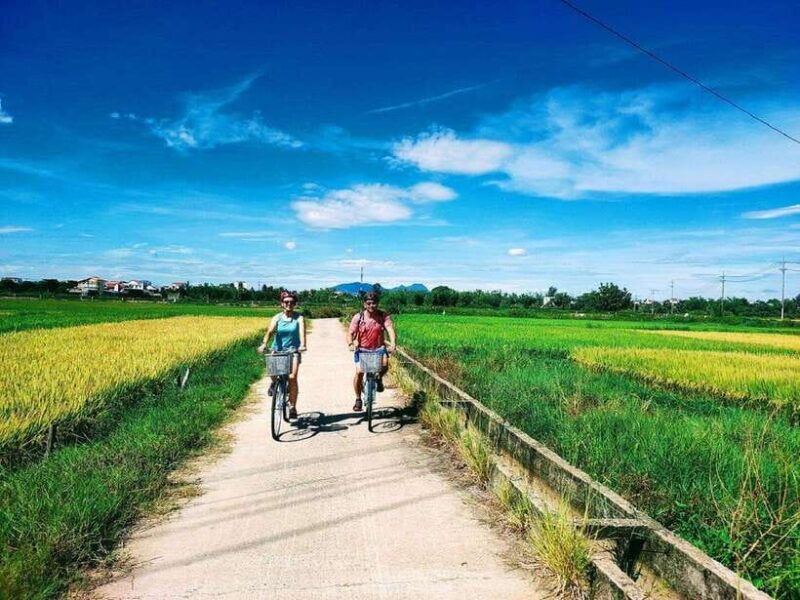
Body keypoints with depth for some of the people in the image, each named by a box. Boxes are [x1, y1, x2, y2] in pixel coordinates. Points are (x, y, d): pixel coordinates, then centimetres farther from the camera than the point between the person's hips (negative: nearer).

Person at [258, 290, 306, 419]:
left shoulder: (299, 318, -2)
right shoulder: (277, 318, 2)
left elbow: (302, 332, -19)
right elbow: (270, 331, -13)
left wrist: (302, 345, -39)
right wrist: (264, 344, -32)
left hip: (293, 350, -1)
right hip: (278, 349, 1)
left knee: (292, 377, -15)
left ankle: (292, 407, -1)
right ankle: (274, 383, 12)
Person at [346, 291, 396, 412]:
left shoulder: (383, 316, -9)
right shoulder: (358, 317, -10)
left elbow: (390, 329, -22)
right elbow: (350, 333, -14)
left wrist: (393, 344, -40)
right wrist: (351, 344, -35)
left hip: (378, 348, 0)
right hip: (361, 348, 0)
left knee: (385, 363, -28)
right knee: (359, 372, -14)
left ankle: (379, 378, 8)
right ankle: (358, 400, 7)